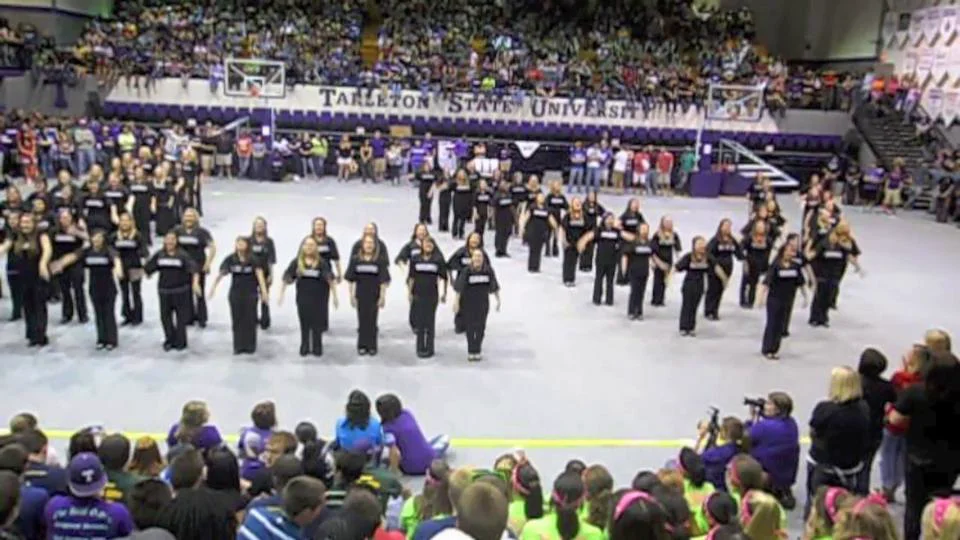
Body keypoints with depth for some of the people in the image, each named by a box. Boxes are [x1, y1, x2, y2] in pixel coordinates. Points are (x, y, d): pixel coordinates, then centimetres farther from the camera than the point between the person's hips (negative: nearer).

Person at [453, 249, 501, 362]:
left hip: (483, 303, 2)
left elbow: (494, 287, 2)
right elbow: (458, 288, -12)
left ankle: (477, 351, 22)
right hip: (469, 303, -2)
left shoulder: (488, 270, -8)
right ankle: (471, 351, 21)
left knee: (480, 328, 8)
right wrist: (456, 302, -13)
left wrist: (498, 300, 6)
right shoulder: (467, 271, -15)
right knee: (470, 327, 8)